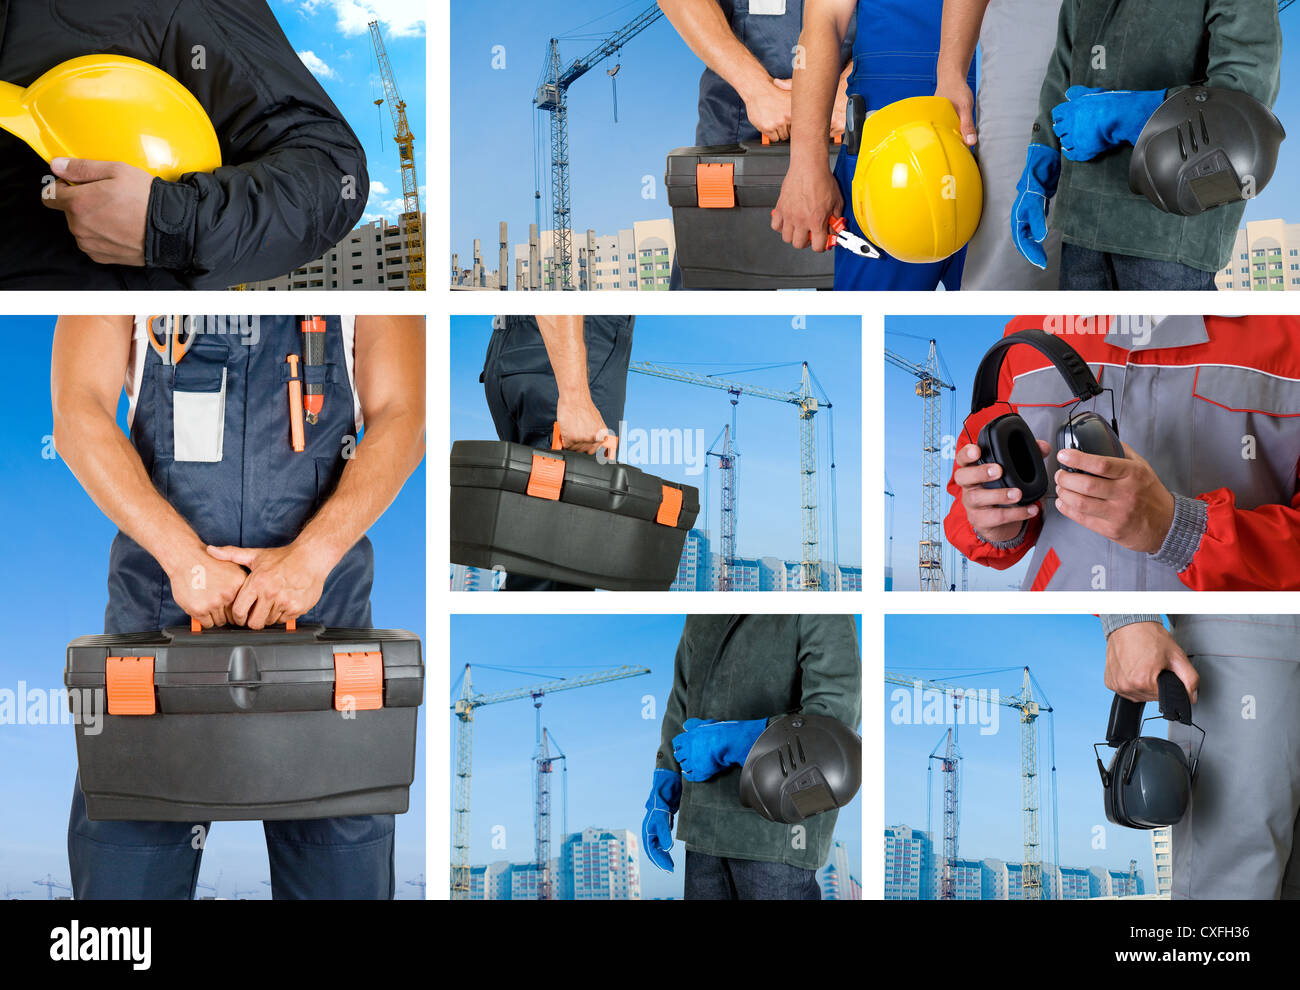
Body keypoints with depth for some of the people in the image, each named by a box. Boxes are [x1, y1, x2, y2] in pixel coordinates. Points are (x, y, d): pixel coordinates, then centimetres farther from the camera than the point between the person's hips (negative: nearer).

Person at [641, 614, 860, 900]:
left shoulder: (820, 615, -11)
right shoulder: (701, 618, 12)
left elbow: (835, 718, -20)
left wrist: (727, 742, -19)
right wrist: (661, 802, 11)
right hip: (706, 824, 6)